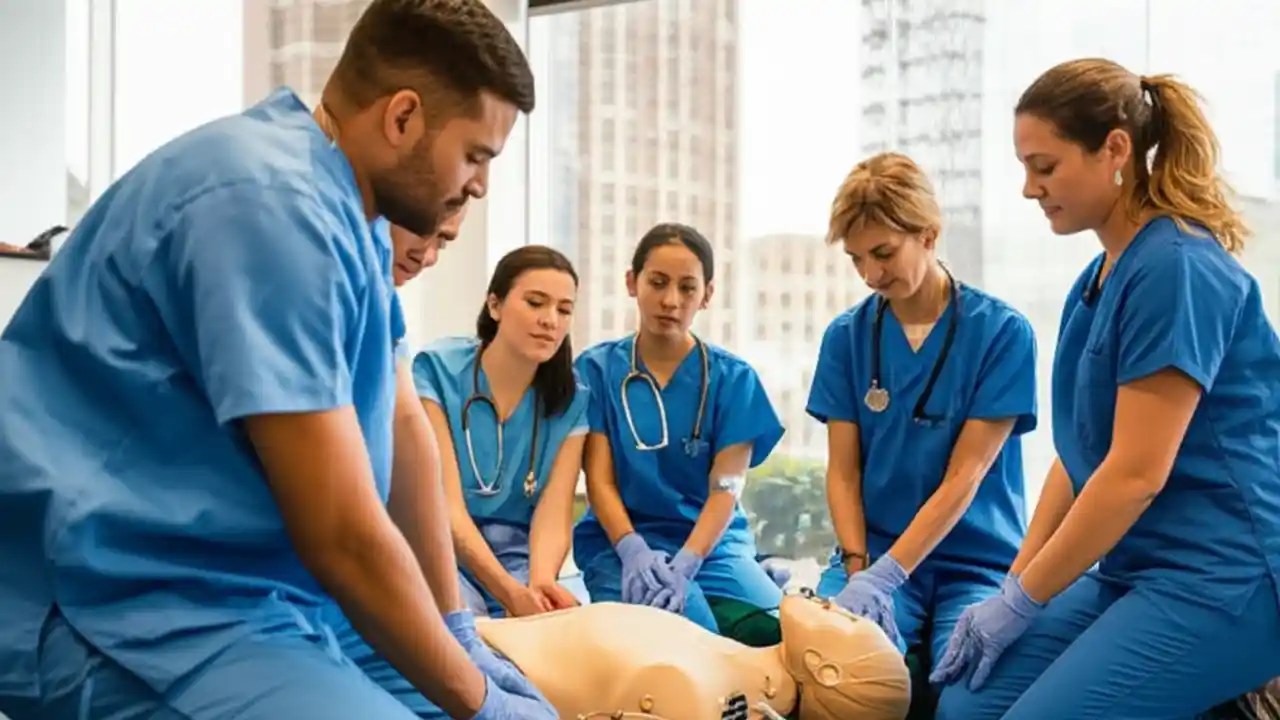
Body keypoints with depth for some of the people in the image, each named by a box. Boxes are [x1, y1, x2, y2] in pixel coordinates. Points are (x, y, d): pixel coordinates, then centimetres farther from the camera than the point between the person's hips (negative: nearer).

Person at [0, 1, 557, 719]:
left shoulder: (350, 212, 9)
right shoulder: (273, 205, -22)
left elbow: (407, 440, 12)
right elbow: (342, 535, -22)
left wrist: (460, 630, 15)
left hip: (263, 592, 10)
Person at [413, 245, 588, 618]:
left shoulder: (570, 399, 0)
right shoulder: (438, 369, -10)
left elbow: (553, 514, -10)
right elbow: (446, 506, -17)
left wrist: (540, 582, -33)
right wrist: (511, 593, -30)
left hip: (515, 556, 3)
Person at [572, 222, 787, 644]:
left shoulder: (732, 378, 4)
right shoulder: (597, 369, 4)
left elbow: (727, 486, -4)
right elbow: (599, 479, -2)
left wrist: (683, 564, -22)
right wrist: (634, 551, -21)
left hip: (711, 542, 2)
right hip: (622, 543, -2)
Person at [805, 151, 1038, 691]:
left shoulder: (1002, 332, -7)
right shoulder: (846, 336, 3)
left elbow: (964, 478, -12)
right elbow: (842, 472, 3)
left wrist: (885, 576, -20)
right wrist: (858, 570, -13)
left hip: (976, 562, -1)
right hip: (875, 553, 2)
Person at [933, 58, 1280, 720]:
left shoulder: (1176, 268, -16)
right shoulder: (1097, 281, 12)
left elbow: (1136, 474, -20)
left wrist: (1021, 601, -12)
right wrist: (1012, 585, 7)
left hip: (1220, 578, -8)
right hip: (1132, 568, 8)